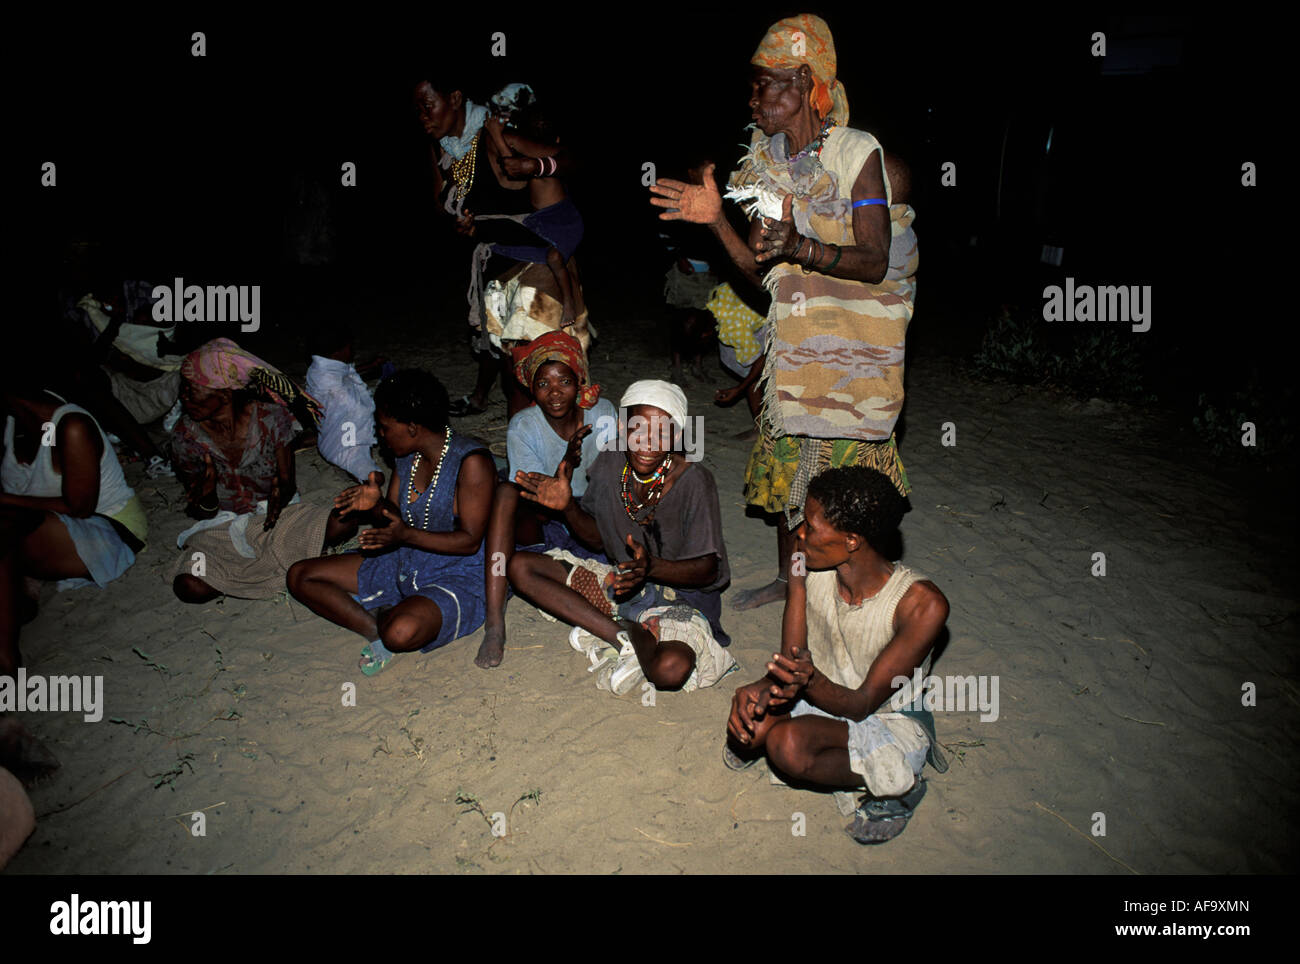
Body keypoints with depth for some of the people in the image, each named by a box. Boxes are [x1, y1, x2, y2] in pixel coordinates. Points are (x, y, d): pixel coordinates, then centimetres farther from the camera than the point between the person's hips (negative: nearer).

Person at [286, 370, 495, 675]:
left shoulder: (471, 461, -20)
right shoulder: (408, 455, 4)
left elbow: (470, 541, -21)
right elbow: (393, 520, 10)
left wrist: (406, 535, -31)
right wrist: (375, 504, -14)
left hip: (459, 577, -8)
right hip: (403, 565, 8)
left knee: (400, 633, -38)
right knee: (300, 576, 2)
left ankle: (385, 623, 0)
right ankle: (379, 627, -13)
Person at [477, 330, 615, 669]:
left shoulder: (602, 412, -7)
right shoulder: (523, 428, -12)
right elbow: (543, 502, -20)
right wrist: (567, 461, -37)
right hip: (544, 523, -1)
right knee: (506, 489, -32)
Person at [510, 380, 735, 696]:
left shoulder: (693, 482, -22)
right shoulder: (610, 463, -7)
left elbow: (708, 570, -18)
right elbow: (598, 537, 7)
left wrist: (650, 567, -34)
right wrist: (568, 506, -12)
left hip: (682, 596, -6)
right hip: (623, 581, 6)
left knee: (671, 668, -39)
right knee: (520, 567, -9)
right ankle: (628, 635, -17)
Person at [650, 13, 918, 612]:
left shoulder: (857, 153, -11)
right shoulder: (766, 162, 8)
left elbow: (874, 263, -18)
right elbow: (760, 270, 5)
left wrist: (800, 247, -31)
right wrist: (717, 221, -8)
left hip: (853, 345, -6)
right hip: (794, 338, 6)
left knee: (847, 466, -3)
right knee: (785, 457, 13)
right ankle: (788, 576, 31)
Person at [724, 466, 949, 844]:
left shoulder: (922, 604, -26)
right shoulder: (807, 563, -13)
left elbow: (863, 704, -21)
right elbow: (791, 655, -8)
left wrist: (812, 680, -42)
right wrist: (764, 686, -31)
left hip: (890, 722, -3)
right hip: (821, 701, 4)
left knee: (789, 745, -32)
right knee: (750, 722, -28)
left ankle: (898, 785, -8)